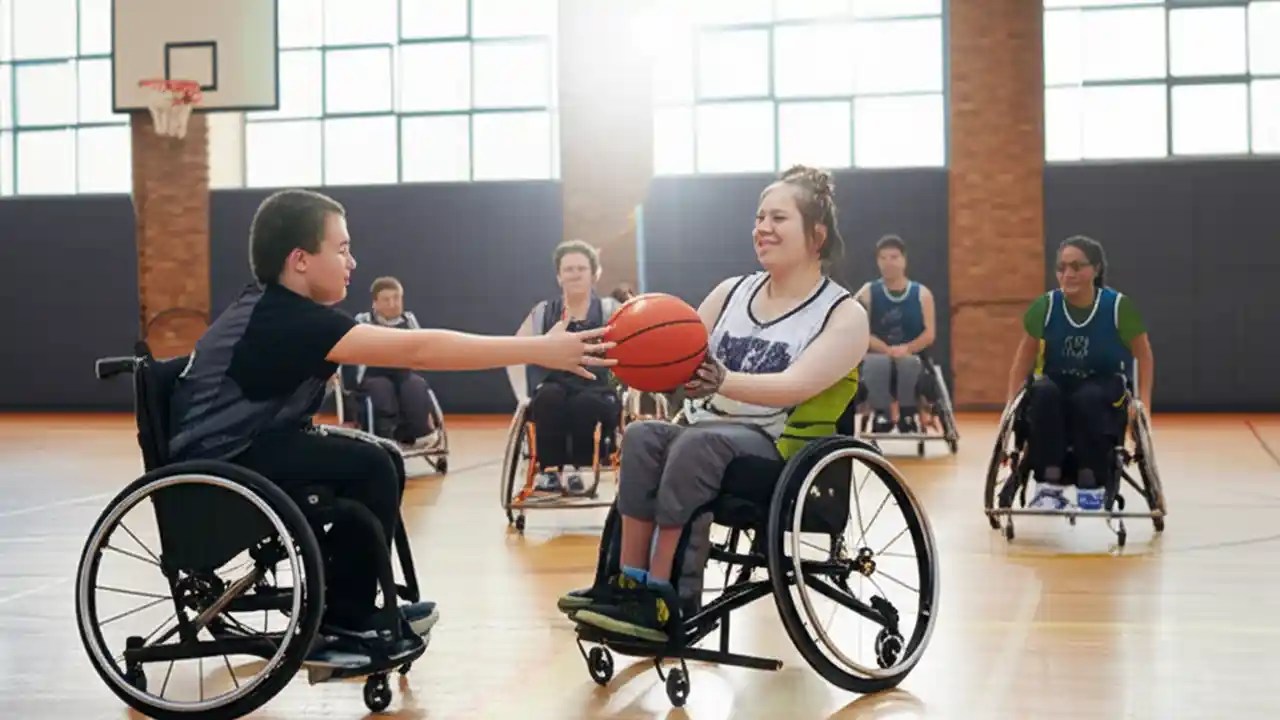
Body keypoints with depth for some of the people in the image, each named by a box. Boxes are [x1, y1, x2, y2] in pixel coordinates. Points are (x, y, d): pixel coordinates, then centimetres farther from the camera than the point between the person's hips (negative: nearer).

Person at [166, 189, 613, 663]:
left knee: (384, 462, 9)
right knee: (369, 467, -20)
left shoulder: (276, 309, 7)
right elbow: (417, 350, -28)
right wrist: (539, 351, -28)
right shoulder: (287, 320, -24)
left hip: (241, 449, 10)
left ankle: (349, 604, 19)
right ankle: (346, 618, -5)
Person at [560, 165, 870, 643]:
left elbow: (794, 386, -20)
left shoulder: (844, 315, -4)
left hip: (779, 451, -5)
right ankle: (630, 581, -25)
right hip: (705, 434, 5)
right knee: (643, 434, -24)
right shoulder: (732, 292, 12)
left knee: (699, 440, -33)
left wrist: (724, 381, -38)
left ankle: (659, 601, -29)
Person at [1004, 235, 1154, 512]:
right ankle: (1050, 484, -29)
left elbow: (1144, 356, -2)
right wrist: (1012, 405, -5)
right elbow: (1023, 361, 3)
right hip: (1057, 383, 2)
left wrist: (1143, 403, -11)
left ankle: (1092, 483, -19)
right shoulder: (1044, 307, -8)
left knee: (1087, 398, -36)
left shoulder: (1119, 306, -13)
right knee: (1042, 393, -33)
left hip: (1104, 386, -1)